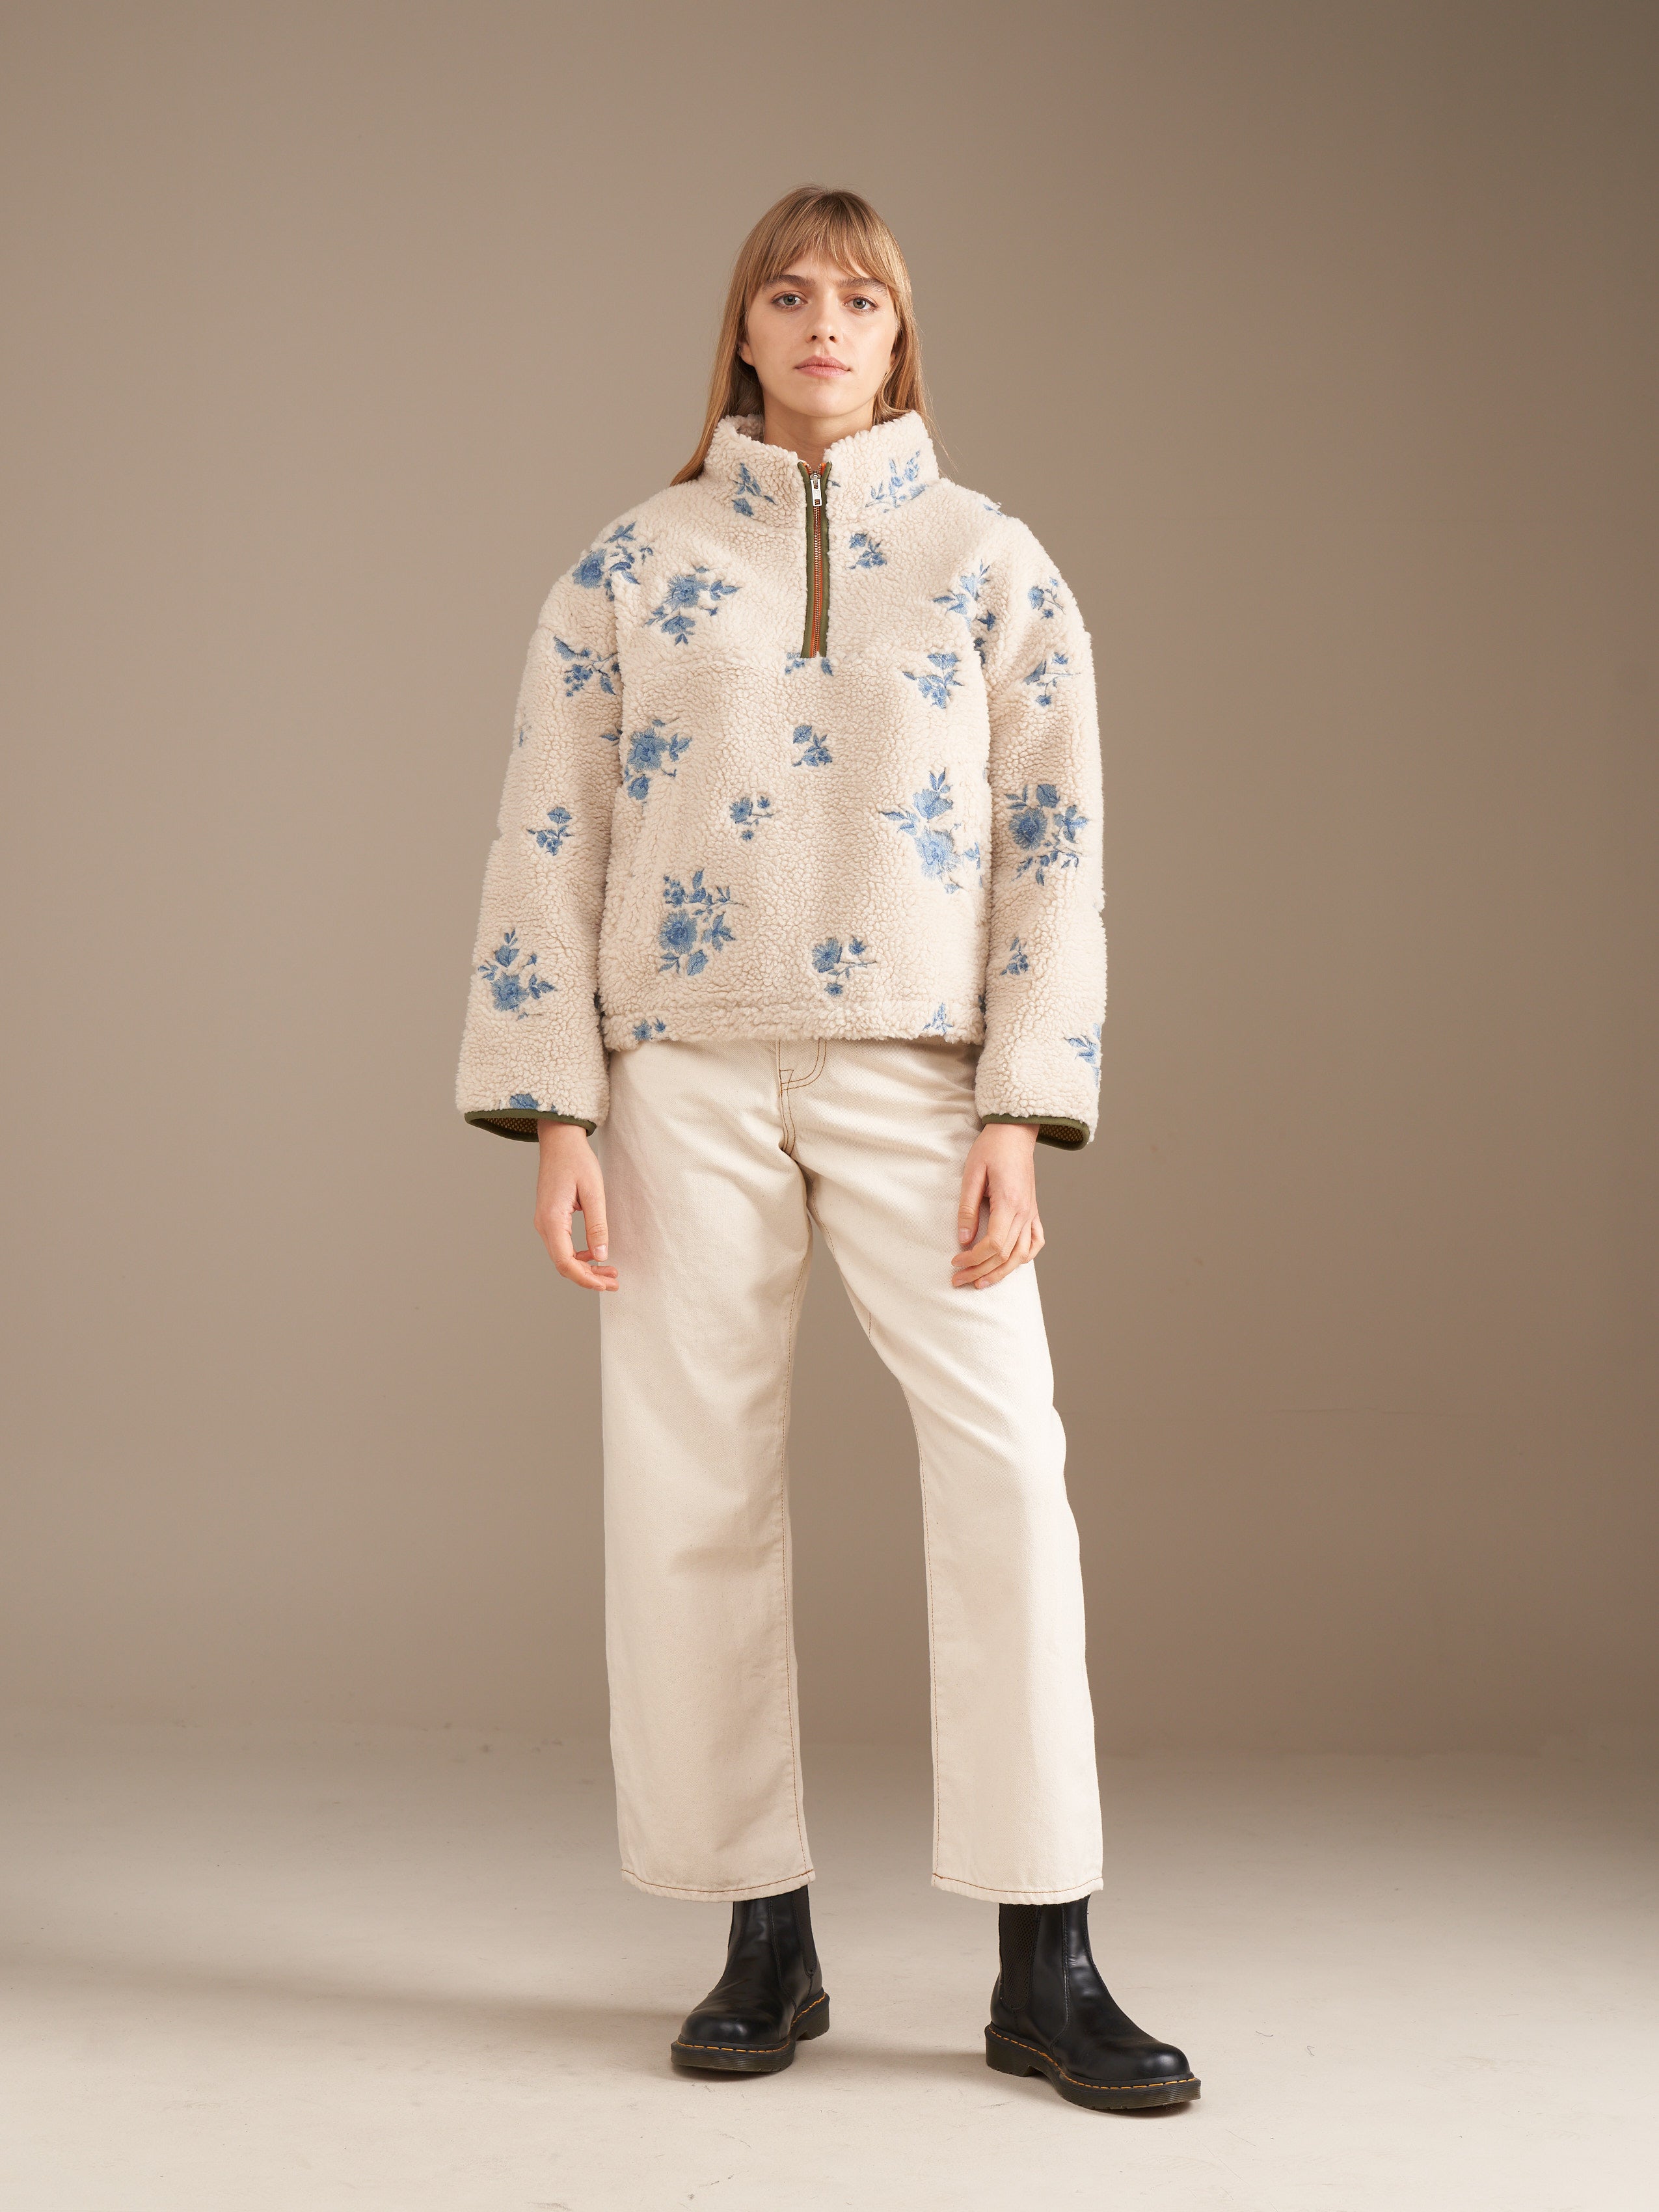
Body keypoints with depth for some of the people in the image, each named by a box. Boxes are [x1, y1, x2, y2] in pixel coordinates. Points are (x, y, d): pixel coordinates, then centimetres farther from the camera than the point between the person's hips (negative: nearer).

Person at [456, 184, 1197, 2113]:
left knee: (1004, 1460, -11)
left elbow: (1053, 845, 3)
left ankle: (1045, 1969, -5)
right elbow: (547, 841, 6)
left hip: (910, 1068, -1)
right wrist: (555, 1117, -3)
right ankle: (764, 1938, 12)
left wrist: (1022, 1115, -7)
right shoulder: (633, 566, 9)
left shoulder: (990, 562, 9)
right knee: (688, 1484, -1)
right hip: (685, 1071, 1)